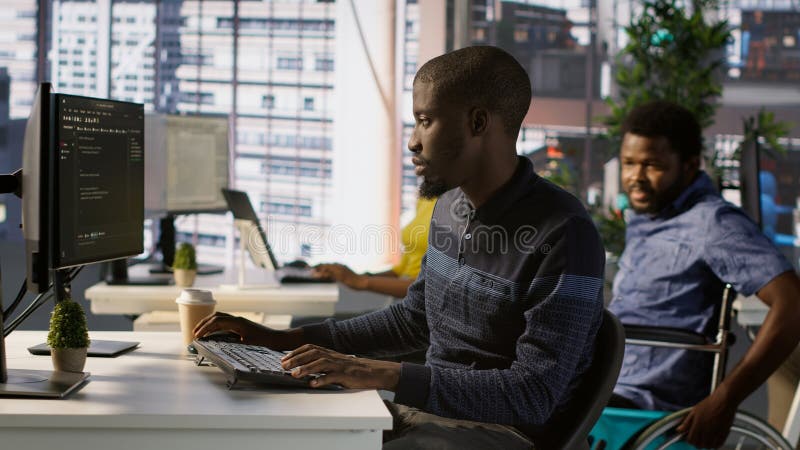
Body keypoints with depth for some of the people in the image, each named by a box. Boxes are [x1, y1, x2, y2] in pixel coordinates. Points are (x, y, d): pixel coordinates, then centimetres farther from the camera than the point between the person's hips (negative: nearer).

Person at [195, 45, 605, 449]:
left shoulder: (563, 235, -20)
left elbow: (533, 395, -23)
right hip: (426, 409, 8)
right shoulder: (450, 205, 8)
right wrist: (286, 340, 12)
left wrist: (386, 376, -28)